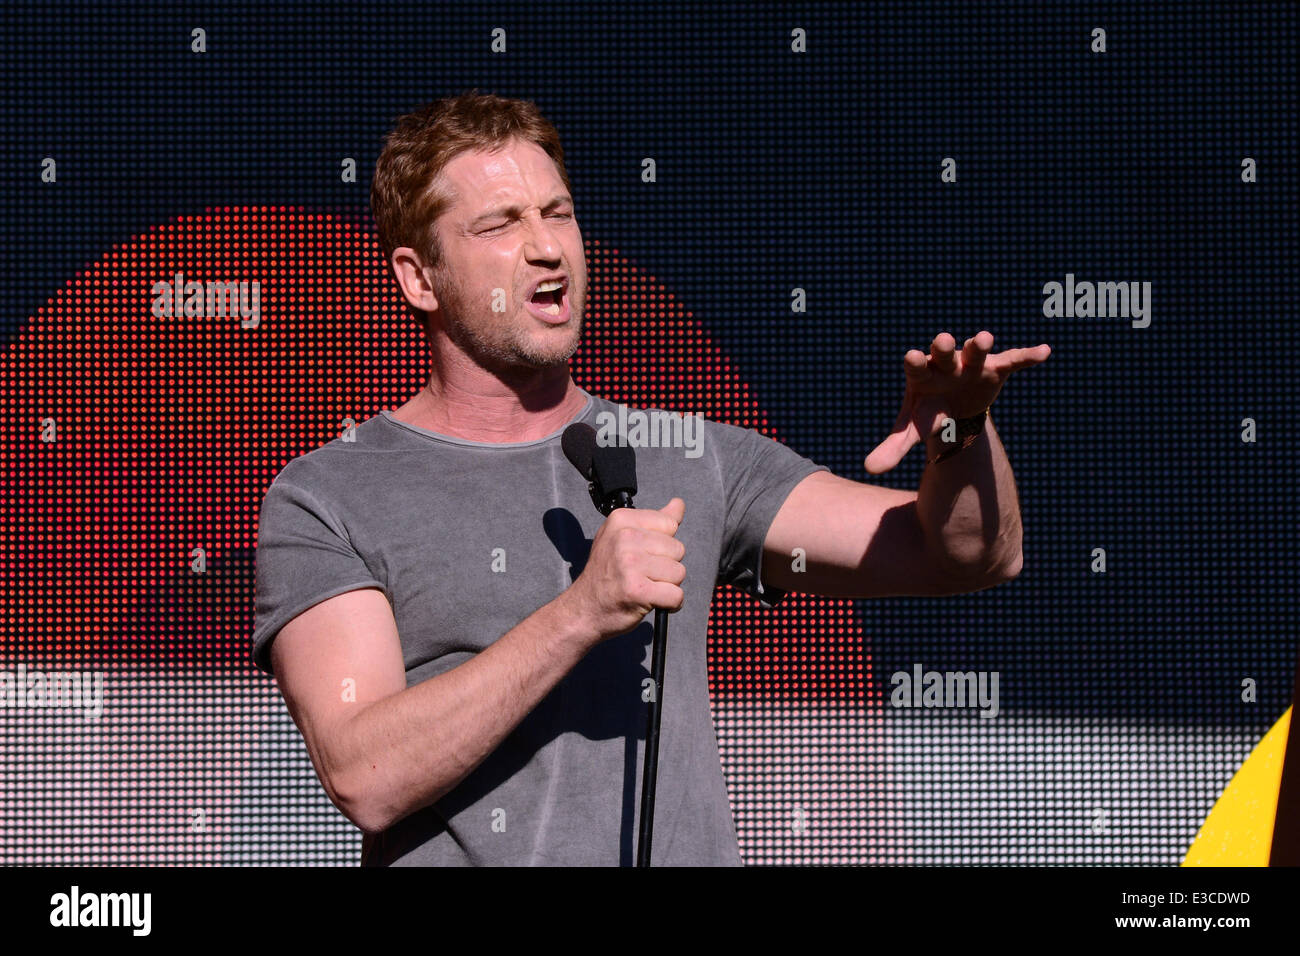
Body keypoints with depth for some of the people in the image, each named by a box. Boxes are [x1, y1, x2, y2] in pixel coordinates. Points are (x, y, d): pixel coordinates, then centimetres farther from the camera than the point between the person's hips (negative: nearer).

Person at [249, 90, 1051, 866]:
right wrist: (581, 615, -15)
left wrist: (962, 427, -7)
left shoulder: (690, 464, 15)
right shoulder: (324, 501, 6)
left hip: (686, 846, 2)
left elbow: (965, 556, 12)